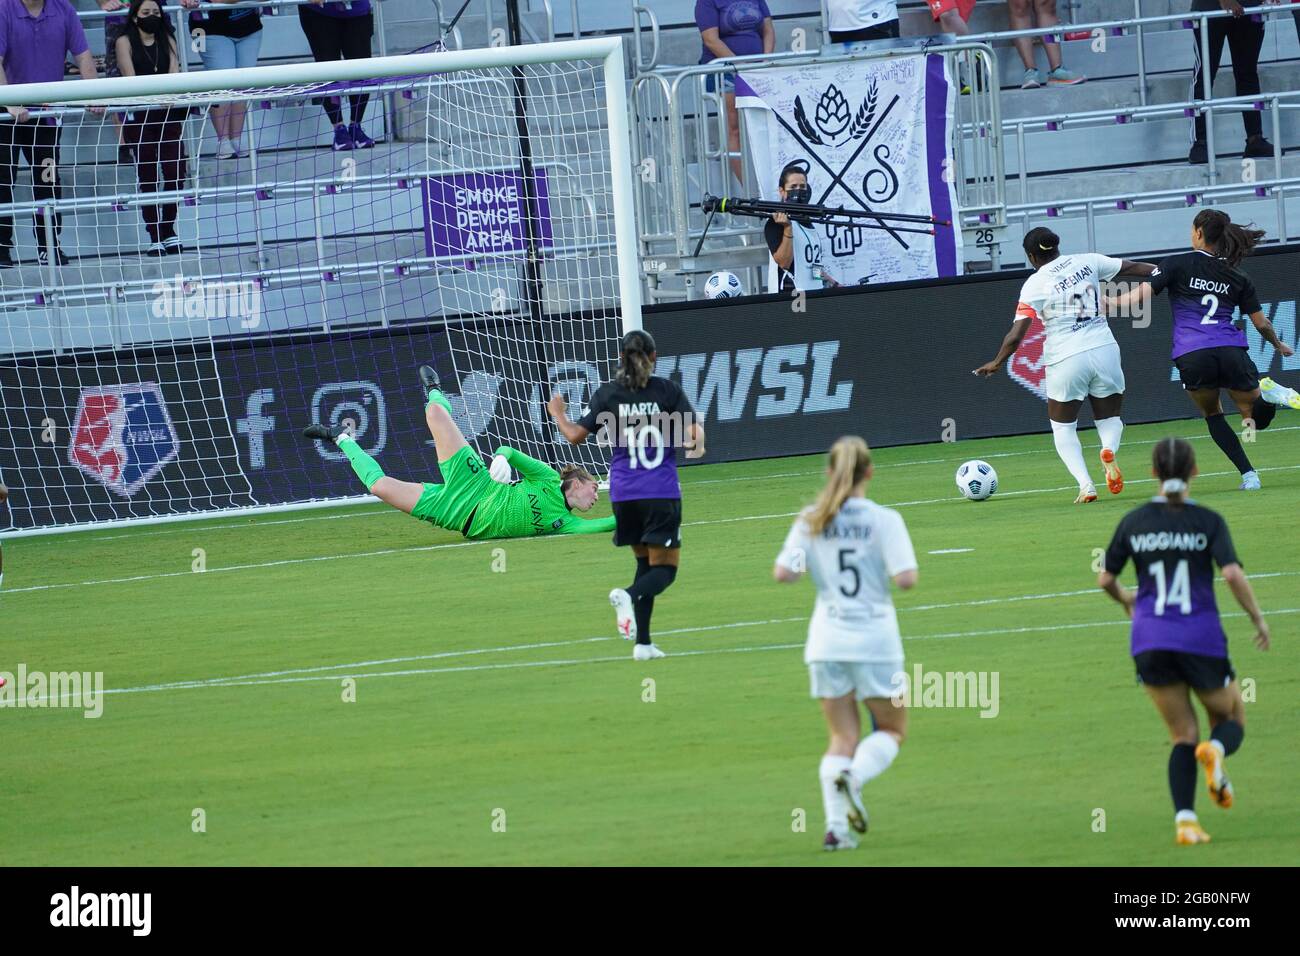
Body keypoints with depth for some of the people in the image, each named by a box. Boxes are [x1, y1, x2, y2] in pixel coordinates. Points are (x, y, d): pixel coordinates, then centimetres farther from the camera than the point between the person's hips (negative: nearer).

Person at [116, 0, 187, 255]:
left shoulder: (167, 40, 9)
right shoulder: (125, 42, -2)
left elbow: (174, 69, -5)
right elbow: (130, 75, -15)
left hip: (169, 113, 3)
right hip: (139, 115, -3)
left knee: (175, 172, -1)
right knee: (147, 176, -2)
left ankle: (168, 231, 14)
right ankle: (155, 237, 1)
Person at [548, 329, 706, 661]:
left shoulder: (607, 394, 1)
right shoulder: (668, 390, -3)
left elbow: (575, 435, 2)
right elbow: (693, 434, -9)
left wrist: (557, 413, 21)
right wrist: (698, 444, 15)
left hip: (624, 494, 3)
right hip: (662, 493, -3)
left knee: (645, 561, 18)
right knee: (665, 569, 1)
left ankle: (643, 643, 9)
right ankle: (629, 596, -33)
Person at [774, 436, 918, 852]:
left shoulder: (811, 521, 0)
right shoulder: (884, 520, -8)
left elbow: (783, 572, -7)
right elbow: (905, 579, -16)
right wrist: (904, 570, 6)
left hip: (826, 642, 3)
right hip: (875, 639, -3)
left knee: (843, 737, 12)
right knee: (892, 729, 13)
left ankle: (836, 825, -5)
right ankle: (854, 778, -18)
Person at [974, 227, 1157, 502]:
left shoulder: (1035, 285, -6)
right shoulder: (1087, 262, 4)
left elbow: (1016, 336, -8)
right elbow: (1131, 267, 16)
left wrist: (996, 363, 7)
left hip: (1066, 359, -3)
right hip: (1104, 350, 3)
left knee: (1063, 427, 16)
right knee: (1109, 418, 21)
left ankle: (1085, 485, -6)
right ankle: (1109, 450, -16)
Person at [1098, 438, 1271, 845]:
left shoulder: (1133, 522, 3)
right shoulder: (1208, 522, -4)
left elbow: (1105, 579, 7)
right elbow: (1232, 574, -17)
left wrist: (1125, 599, 29)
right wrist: (1258, 619, -3)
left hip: (1150, 643, 2)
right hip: (1202, 641, -2)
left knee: (1183, 736, 12)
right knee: (1232, 720, 18)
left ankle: (1184, 820, -10)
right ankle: (1216, 750, -21)